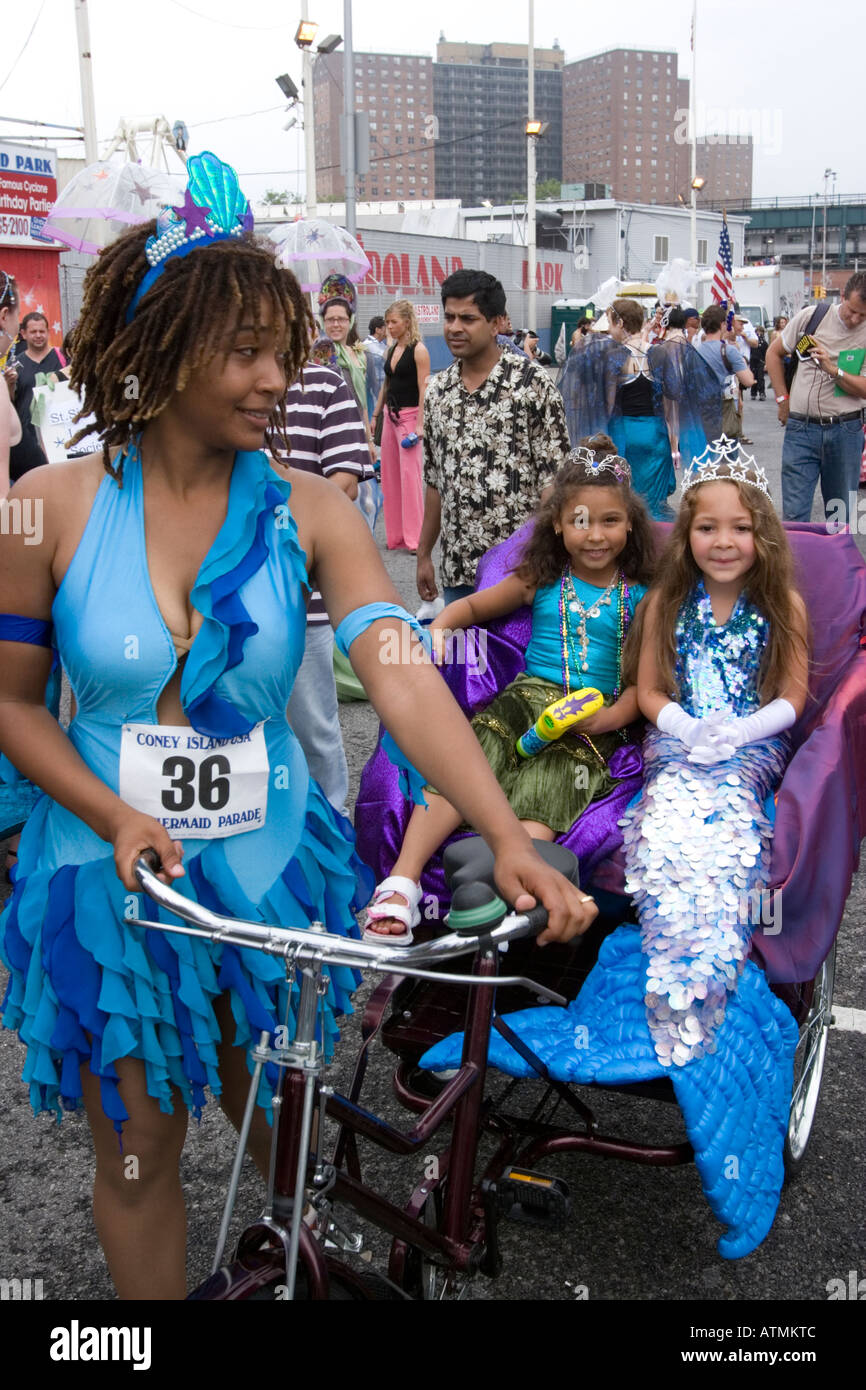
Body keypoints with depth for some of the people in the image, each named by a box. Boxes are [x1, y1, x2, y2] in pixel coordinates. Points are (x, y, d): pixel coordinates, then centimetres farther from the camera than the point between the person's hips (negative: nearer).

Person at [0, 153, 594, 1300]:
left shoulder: (309, 512, -9)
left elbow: (403, 678, -21)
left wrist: (508, 837, -32)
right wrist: (118, 818, -18)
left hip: (269, 864, 1)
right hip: (111, 873, -1)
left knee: (271, 1116, 21)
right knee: (138, 1147, 13)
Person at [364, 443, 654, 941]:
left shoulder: (640, 598, 8)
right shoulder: (541, 582, 14)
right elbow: (474, 605, 25)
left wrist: (614, 716, -14)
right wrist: (440, 626, 4)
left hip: (596, 718, -2)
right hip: (530, 695, 2)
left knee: (544, 789, -31)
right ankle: (402, 885, -29)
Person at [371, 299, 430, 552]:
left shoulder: (418, 350, -9)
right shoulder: (391, 350, 12)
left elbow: (424, 389, -14)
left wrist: (419, 425, -19)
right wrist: (376, 415, 17)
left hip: (409, 416, -8)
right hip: (390, 415, 8)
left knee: (410, 475, -7)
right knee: (390, 474, 9)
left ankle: (414, 537, -1)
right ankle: (396, 535, 16)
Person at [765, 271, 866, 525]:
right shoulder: (812, 316, 0)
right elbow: (774, 353, 12)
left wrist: (832, 369, -20)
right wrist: (782, 398, 8)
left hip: (845, 430, 0)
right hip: (801, 428, 0)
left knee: (841, 514, 9)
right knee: (794, 514, -3)